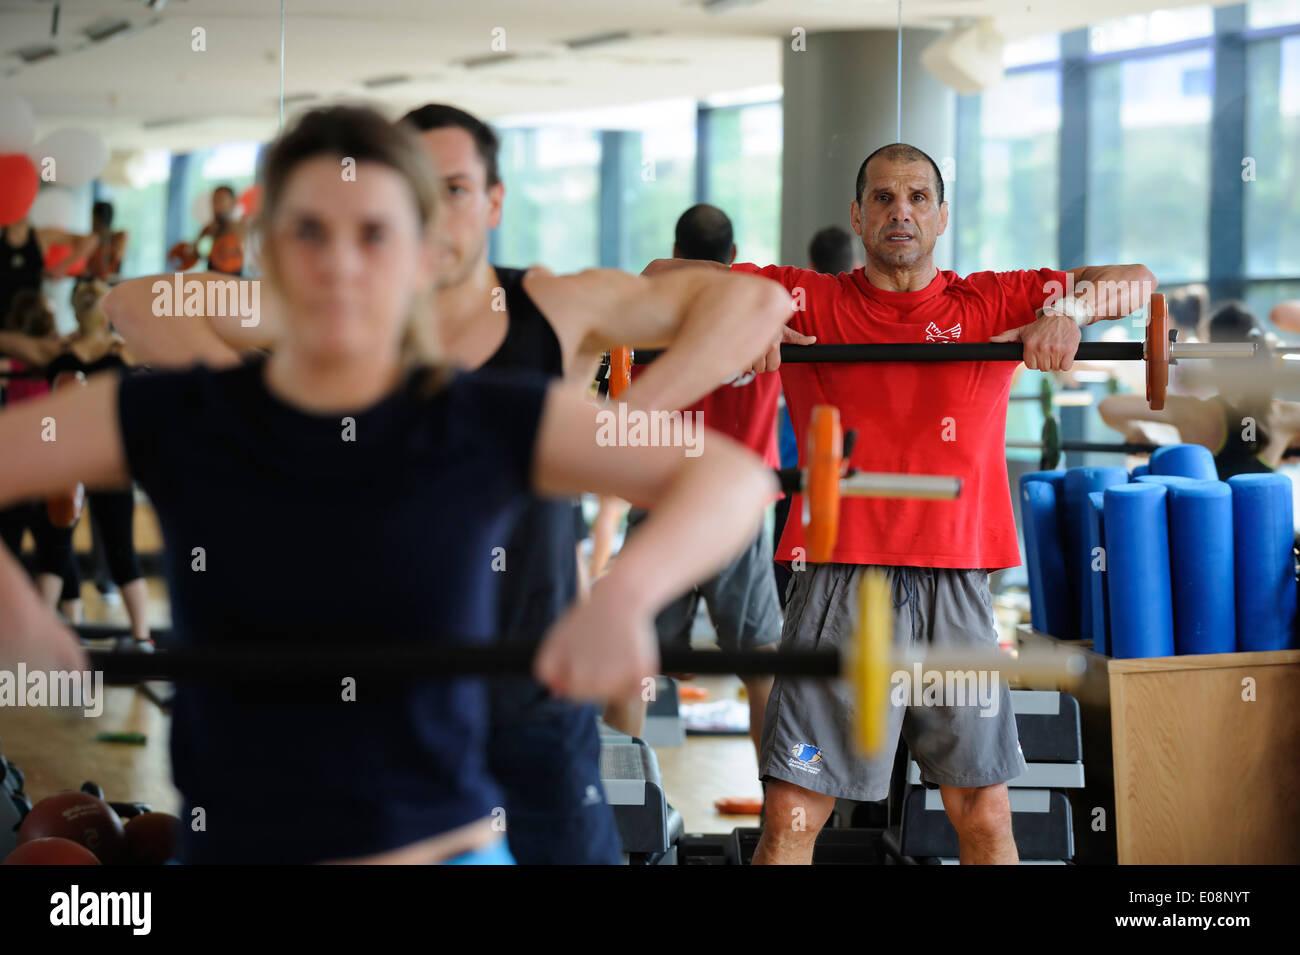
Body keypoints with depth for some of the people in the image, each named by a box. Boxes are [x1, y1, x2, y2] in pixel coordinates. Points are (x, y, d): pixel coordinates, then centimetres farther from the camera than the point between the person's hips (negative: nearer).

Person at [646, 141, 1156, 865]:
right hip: (842, 581, -1)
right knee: (792, 816, -6)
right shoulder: (809, 302, 8)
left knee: (986, 818, 7)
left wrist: (1068, 309, -12)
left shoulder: (992, 304, 10)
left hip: (956, 586, 2)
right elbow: (666, 277, 8)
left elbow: (1140, 282, 8)